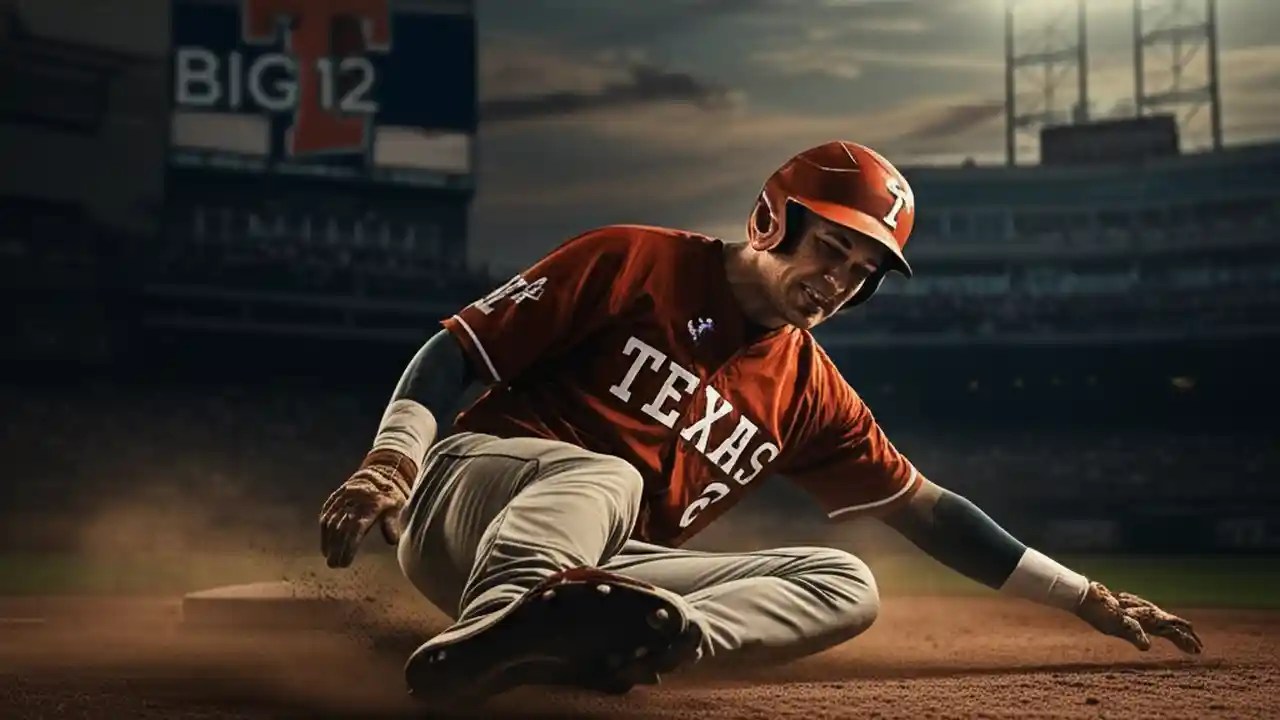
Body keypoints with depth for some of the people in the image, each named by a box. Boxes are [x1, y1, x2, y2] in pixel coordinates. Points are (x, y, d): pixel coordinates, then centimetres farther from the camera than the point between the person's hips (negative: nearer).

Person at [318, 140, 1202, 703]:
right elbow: (458, 350, -4)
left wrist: (1084, 596, 14)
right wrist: (391, 454, -23)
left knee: (847, 583, -12)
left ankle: (663, 633, -41)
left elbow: (922, 507, 18)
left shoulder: (808, 389, 14)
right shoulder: (633, 262, -1)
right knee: (599, 476, -37)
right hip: (469, 489, -5)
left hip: (608, 572, 5)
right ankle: (489, 634, -65)